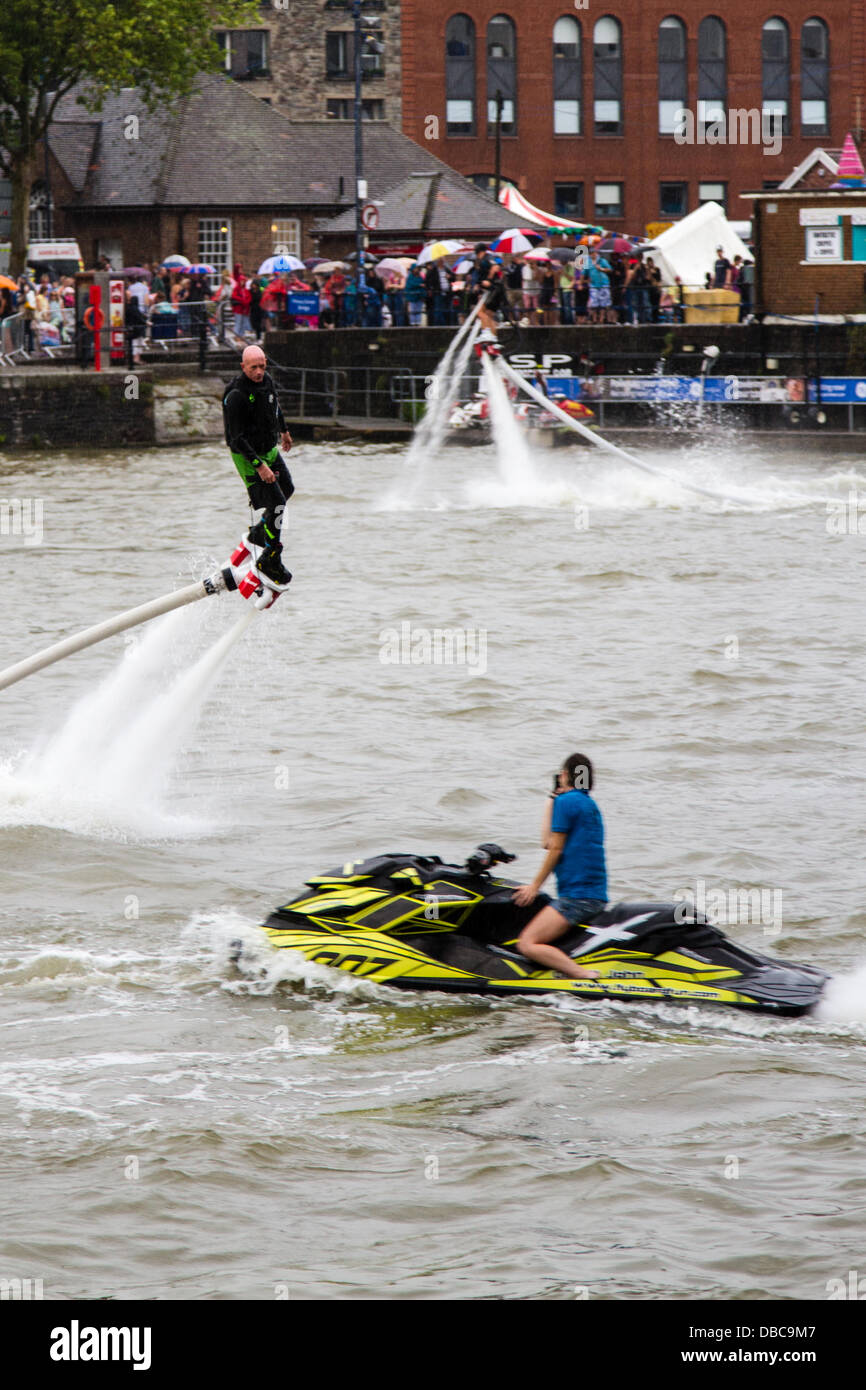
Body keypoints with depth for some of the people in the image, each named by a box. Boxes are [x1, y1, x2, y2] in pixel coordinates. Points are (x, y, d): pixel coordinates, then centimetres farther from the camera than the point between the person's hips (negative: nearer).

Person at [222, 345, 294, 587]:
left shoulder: (267, 380, -3)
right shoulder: (236, 396, -28)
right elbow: (238, 438, -28)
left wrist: (284, 430, 35)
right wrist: (259, 466, -32)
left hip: (271, 449, 9)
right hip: (248, 457, -9)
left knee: (287, 489, 24)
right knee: (276, 503, -11)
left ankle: (258, 533, 44)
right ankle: (270, 561, 1)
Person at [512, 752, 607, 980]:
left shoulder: (566, 802, -8)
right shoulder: (590, 805, 19)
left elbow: (554, 848, -8)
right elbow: (548, 842, 21)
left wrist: (535, 886, 0)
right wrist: (552, 800, 27)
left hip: (576, 897, -10)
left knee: (527, 944, -18)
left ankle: (587, 976, -30)